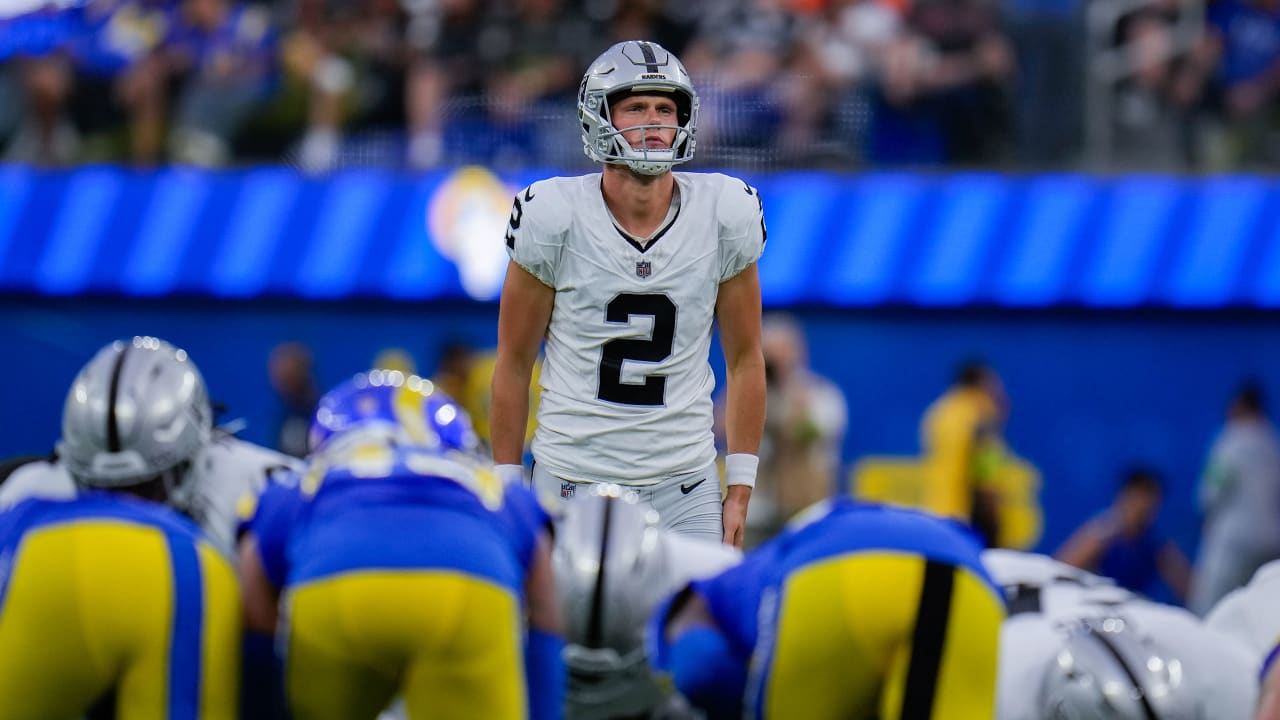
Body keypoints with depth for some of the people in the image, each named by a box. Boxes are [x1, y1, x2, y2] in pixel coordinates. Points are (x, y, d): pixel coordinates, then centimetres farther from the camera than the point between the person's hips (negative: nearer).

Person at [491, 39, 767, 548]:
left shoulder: (726, 215, -3)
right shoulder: (553, 216, -8)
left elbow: (745, 360, 7)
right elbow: (514, 362, 2)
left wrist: (740, 491, 5)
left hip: (684, 486, 1)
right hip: (572, 481, -1)